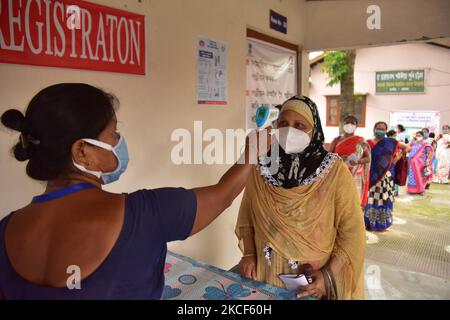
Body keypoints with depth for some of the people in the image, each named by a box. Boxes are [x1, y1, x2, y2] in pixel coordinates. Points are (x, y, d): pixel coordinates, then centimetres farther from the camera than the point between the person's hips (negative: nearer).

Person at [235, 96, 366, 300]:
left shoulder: (334, 171, -14)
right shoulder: (260, 168, -5)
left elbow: (352, 230, -11)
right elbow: (246, 216, 5)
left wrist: (329, 274, -16)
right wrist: (248, 254, -3)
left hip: (316, 280, -2)